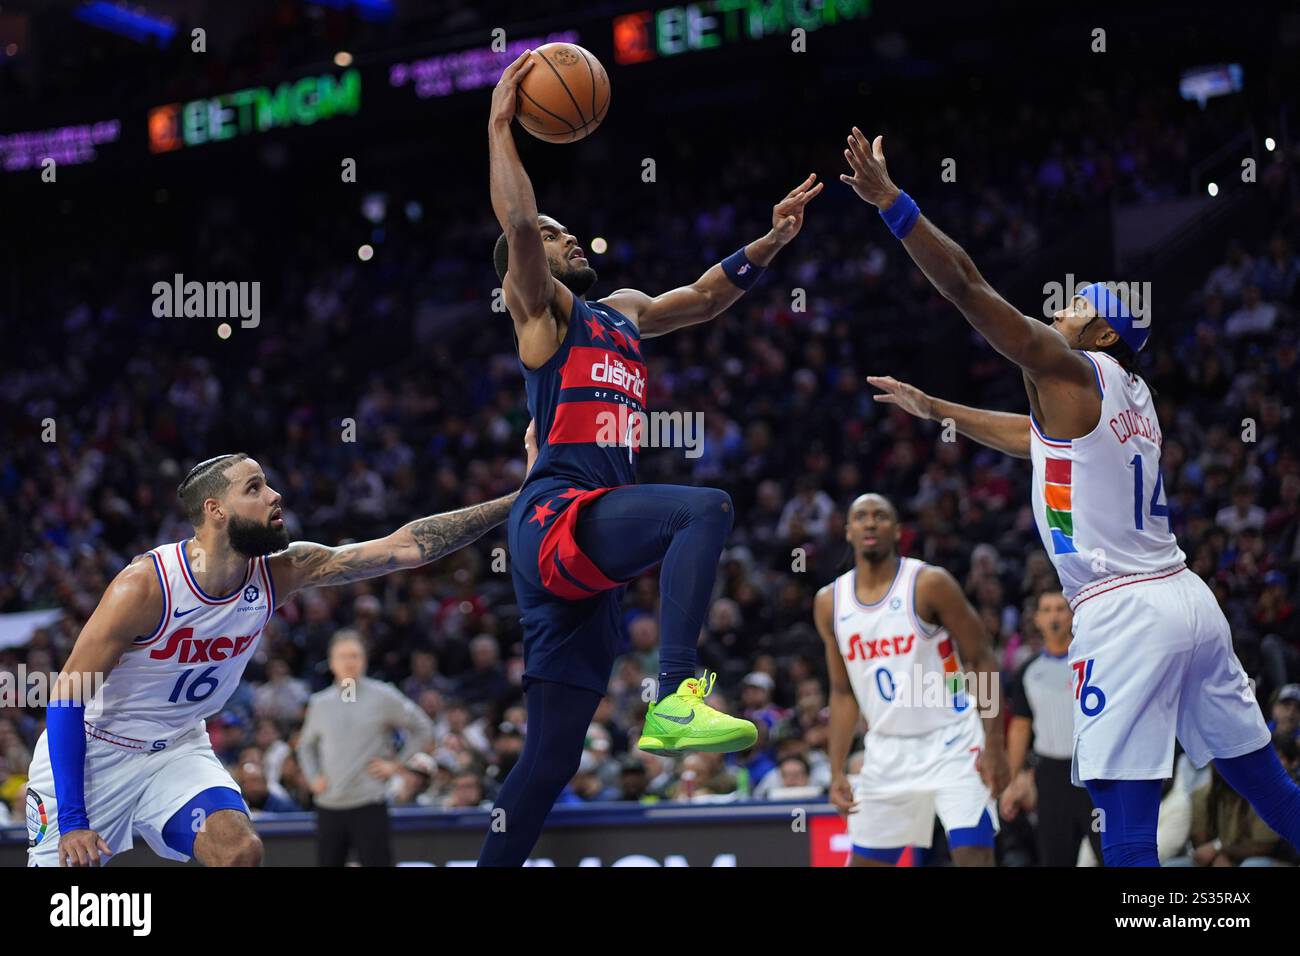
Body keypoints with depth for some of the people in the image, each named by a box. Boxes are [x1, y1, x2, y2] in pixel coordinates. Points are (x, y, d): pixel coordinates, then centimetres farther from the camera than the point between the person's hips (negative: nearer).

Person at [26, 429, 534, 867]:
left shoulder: (281, 573, -12)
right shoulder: (146, 585, -28)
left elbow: (405, 547, -16)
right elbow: (67, 695, -24)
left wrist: (518, 500, -22)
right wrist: (71, 821, -29)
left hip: (176, 748, 4)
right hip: (89, 750, -4)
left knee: (239, 851, -19)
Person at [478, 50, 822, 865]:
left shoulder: (624, 313, 27)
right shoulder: (542, 308, 5)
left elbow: (706, 296, 37)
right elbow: (517, 221, -12)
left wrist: (771, 241, 24)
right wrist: (501, 128, -10)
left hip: (589, 548, 8)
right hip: (556, 516, -8)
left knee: (551, 761, 5)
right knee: (706, 508, -33)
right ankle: (677, 699, -44)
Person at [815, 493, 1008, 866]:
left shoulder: (930, 584, -11)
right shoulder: (830, 603, 4)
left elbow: (984, 661, -9)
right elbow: (843, 692, 12)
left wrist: (994, 746, -16)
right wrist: (837, 771, 5)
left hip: (951, 744, -5)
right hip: (888, 750, 5)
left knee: (973, 855, -17)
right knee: (865, 863, 8)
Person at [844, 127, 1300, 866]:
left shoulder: (1070, 369, -4)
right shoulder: (1132, 395, 19)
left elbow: (967, 285, -10)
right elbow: (1037, 437, 37)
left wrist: (890, 201, -10)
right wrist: (932, 407, 43)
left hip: (1126, 612, -9)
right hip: (1188, 600, 9)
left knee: (1128, 816, -11)